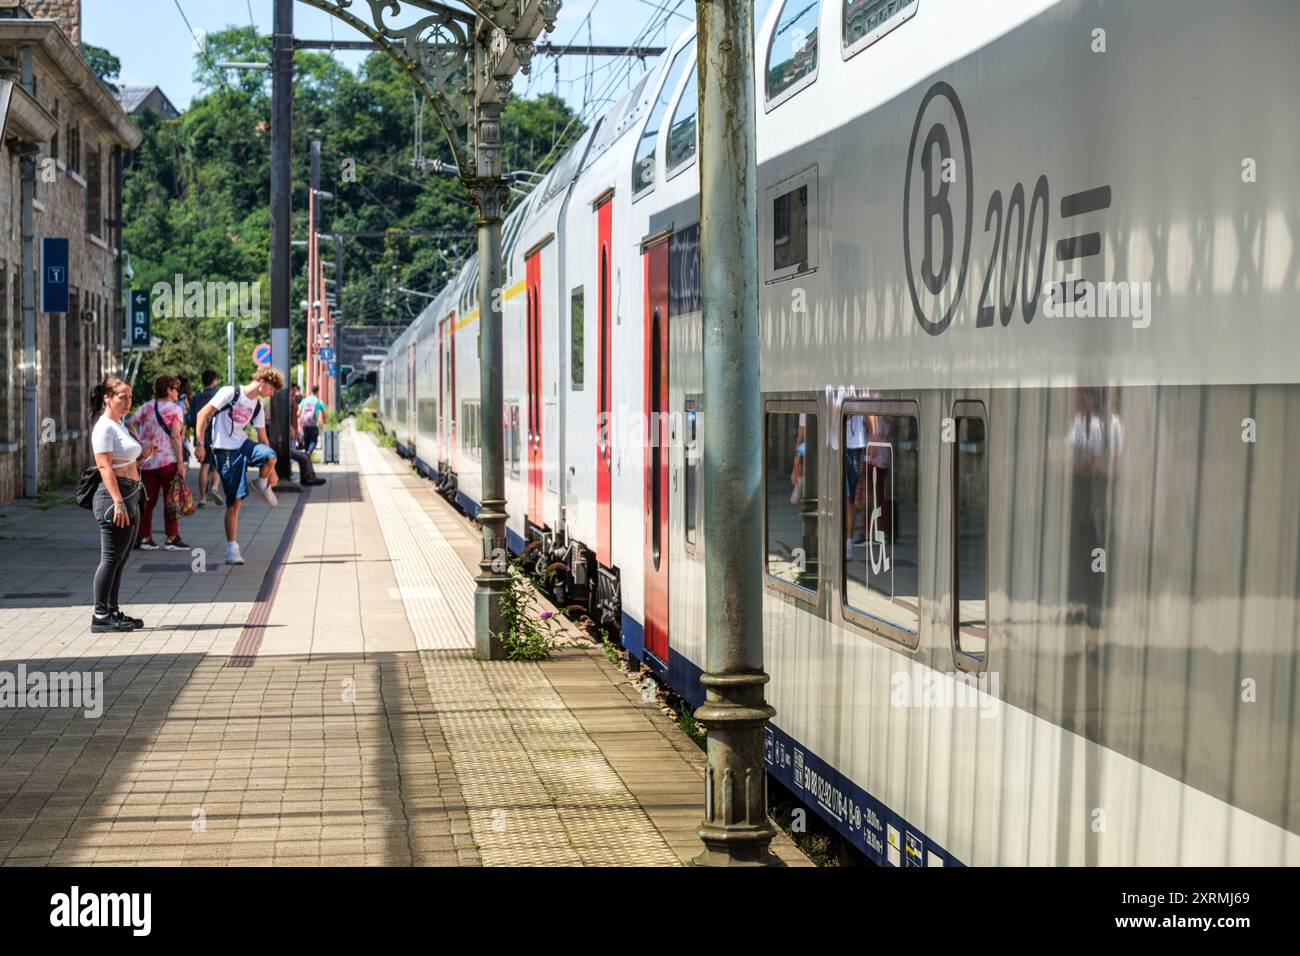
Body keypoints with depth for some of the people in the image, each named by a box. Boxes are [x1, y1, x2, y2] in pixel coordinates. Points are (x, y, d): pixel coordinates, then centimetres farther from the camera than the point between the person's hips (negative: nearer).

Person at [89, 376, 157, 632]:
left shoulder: (119, 425, 18)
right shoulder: (104, 427, -11)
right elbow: (105, 467, -19)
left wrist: (143, 453, 10)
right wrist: (118, 502, -25)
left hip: (129, 496, 10)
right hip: (114, 496, -10)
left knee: (120, 559, 12)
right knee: (111, 558, -7)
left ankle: (112, 611, 18)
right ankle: (100, 616, -3)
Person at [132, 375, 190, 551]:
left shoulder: (146, 407, 11)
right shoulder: (174, 409, -4)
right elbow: (175, 436, -12)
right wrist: (180, 462, -12)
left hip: (146, 461, 5)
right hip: (168, 460, -5)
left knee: (147, 500, 9)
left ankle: (144, 537, 9)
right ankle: (171, 538, 3)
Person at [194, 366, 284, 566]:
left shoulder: (258, 407, 9)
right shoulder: (230, 393, -10)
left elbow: (262, 437, 14)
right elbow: (203, 414, -9)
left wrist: (271, 469, 13)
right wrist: (199, 443, -14)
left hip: (244, 444, 5)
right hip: (224, 450, -5)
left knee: (270, 456, -29)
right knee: (234, 501, -9)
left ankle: (262, 485, 5)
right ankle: (232, 549, 0)